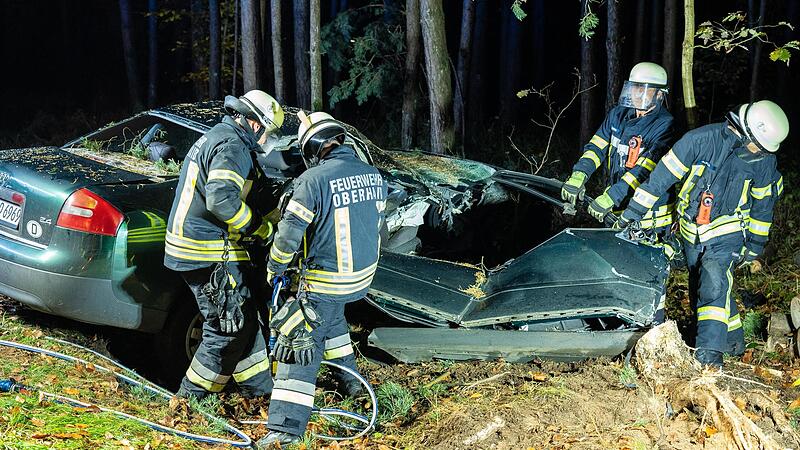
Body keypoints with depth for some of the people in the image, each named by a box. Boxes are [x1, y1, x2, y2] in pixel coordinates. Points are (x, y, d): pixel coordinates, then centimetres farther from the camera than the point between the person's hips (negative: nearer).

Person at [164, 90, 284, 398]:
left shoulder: (215, 137, 18)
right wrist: (262, 229, -18)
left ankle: (259, 387, 27)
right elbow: (222, 199, -31)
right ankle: (191, 397, 9)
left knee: (244, 320, 18)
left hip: (191, 245, 11)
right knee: (230, 330, -1)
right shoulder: (232, 146, -16)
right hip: (211, 256, -11)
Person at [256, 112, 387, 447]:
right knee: (332, 317, 33)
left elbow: (289, 232, -15)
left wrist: (275, 267, 1)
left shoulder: (314, 179, -19)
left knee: (300, 345, -6)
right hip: (363, 275, 7)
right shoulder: (374, 176, 2)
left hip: (325, 279, -7)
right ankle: (348, 376, 46)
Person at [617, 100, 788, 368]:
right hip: (692, 233, 1)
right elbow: (662, 175, -16)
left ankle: (710, 352, -20)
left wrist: (756, 244, 11)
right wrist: (633, 212, -15)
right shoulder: (701, 140, -20)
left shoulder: (764, 160, -9)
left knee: (714, 284, -21)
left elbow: (763, 203, 6)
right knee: (700, 289, 10)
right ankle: (733, 340, 29)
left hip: (726, 235, -1)